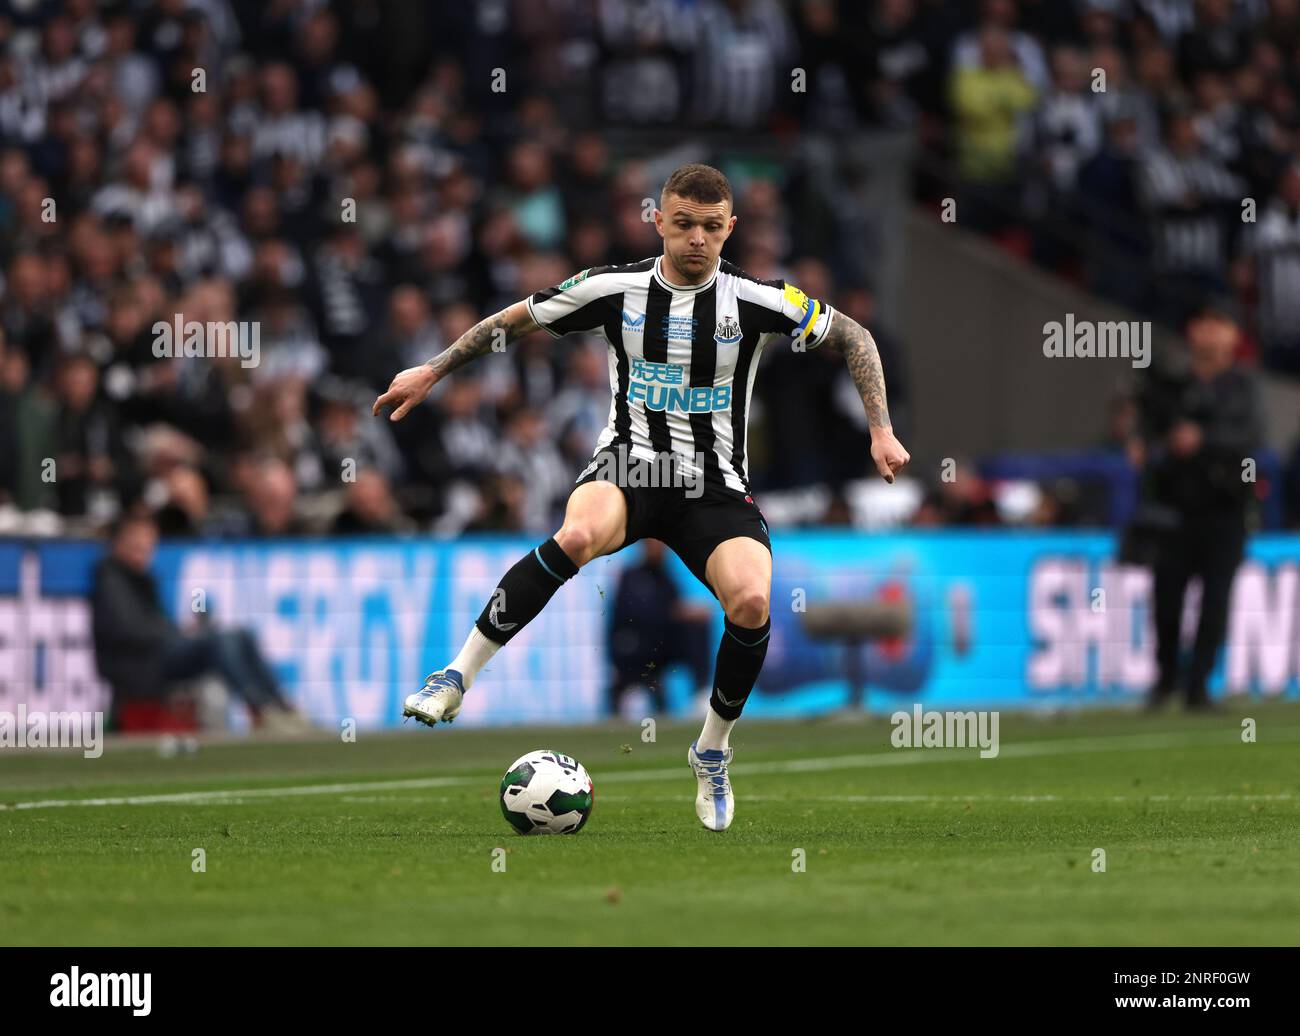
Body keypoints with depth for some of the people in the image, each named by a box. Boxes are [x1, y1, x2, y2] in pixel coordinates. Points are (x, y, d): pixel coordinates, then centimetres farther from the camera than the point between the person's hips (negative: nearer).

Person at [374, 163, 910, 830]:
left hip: (715, 486, 1)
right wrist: (431, 373, 11)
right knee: (579, 534, -37)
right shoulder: (615, 289, -2)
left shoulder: (755, 300, -3)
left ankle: (712, 752, 1)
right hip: (627, 471, -1)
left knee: (751, 602, -27)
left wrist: (881, 431, 2)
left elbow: (852, 337, 10)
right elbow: (514, 321, 12)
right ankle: (456, 679, -28)